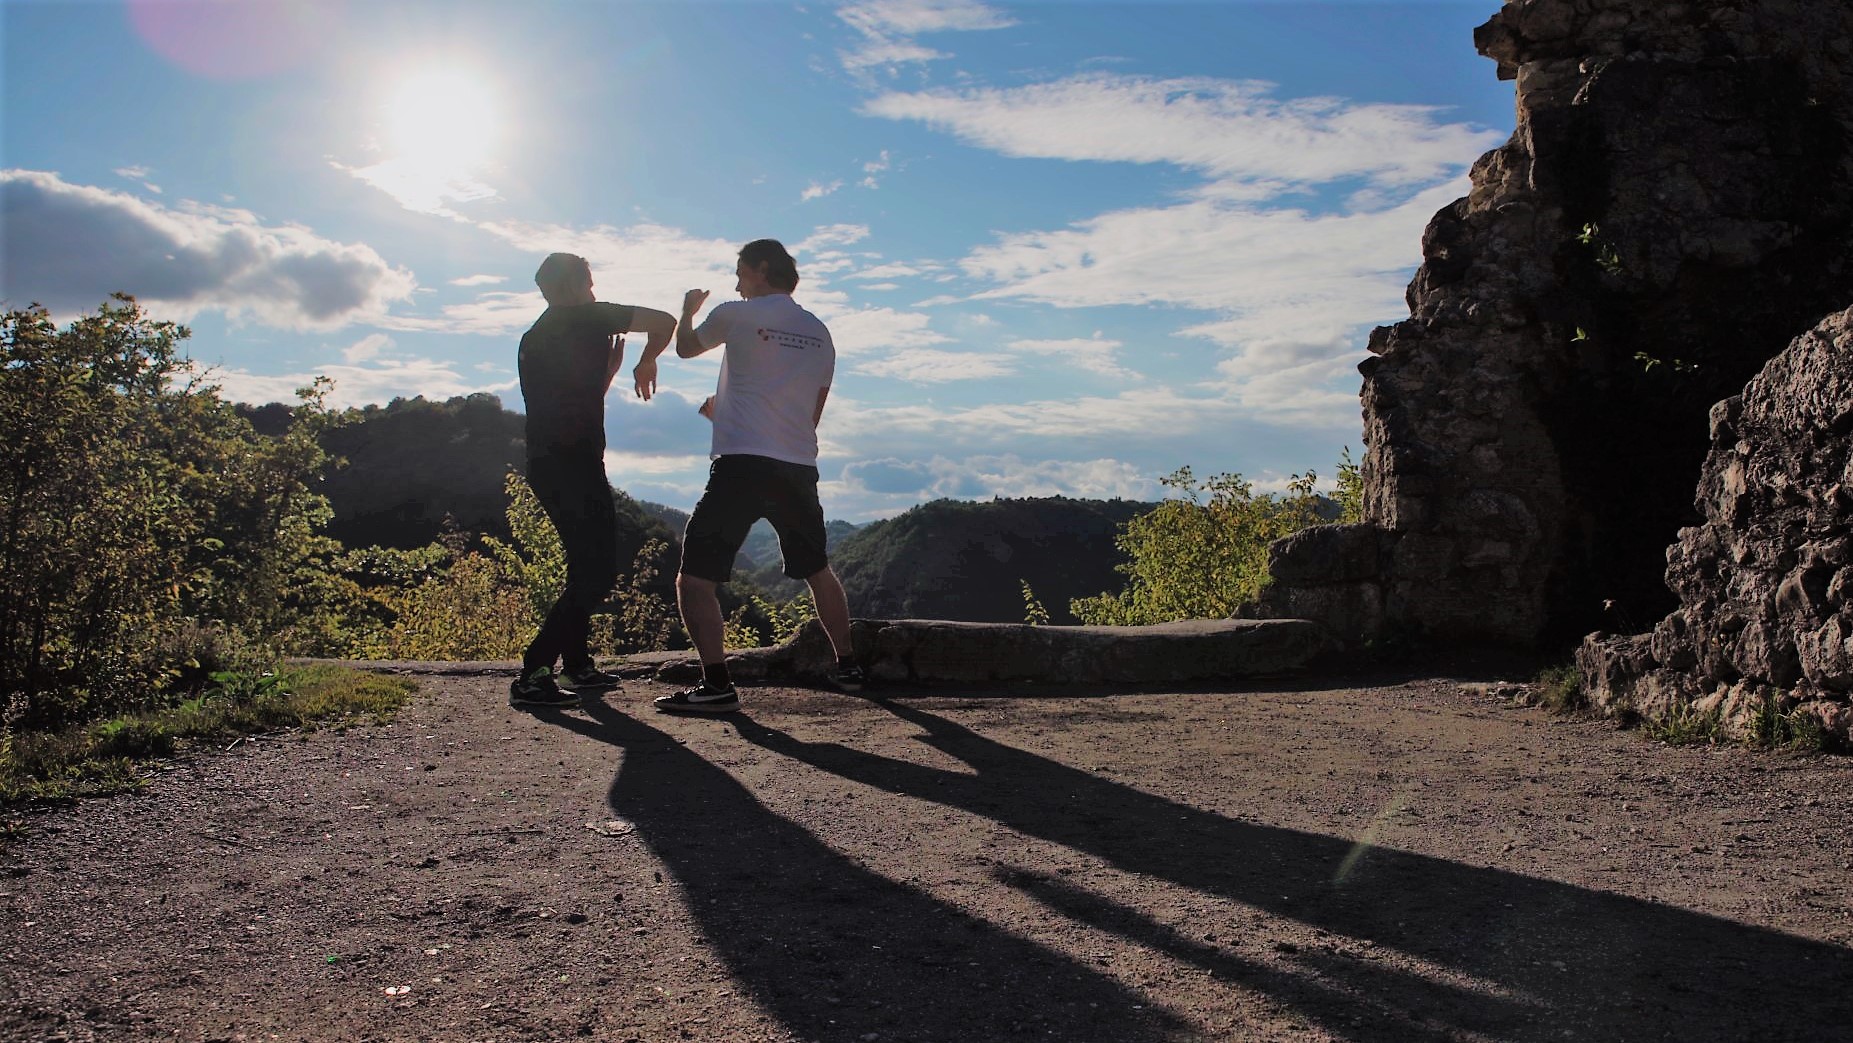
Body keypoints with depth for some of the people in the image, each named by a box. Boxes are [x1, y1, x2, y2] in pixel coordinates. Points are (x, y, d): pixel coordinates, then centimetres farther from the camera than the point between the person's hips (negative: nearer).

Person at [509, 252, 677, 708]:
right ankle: (532, 677, -16)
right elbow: (664, 322, -4)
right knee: (596, 575, -11)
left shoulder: (533, 338, 22)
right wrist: (645, 364, 11)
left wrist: (609, 368, 28)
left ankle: (577, 665, 26)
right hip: (574, 464, -9)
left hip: (545, 464, 9)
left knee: (587, 567, 21)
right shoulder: (587, 317, -1)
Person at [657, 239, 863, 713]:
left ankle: (716, 683, -14)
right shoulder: (819, 333, 16)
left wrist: (689, 309, 42)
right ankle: (847, 666, 29)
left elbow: (685, 348, 19)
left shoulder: (736, 315, 1)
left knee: (695, 577, -3)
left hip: (741, 465, -6)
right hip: (799, 468, 6)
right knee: (817, 570, 23)